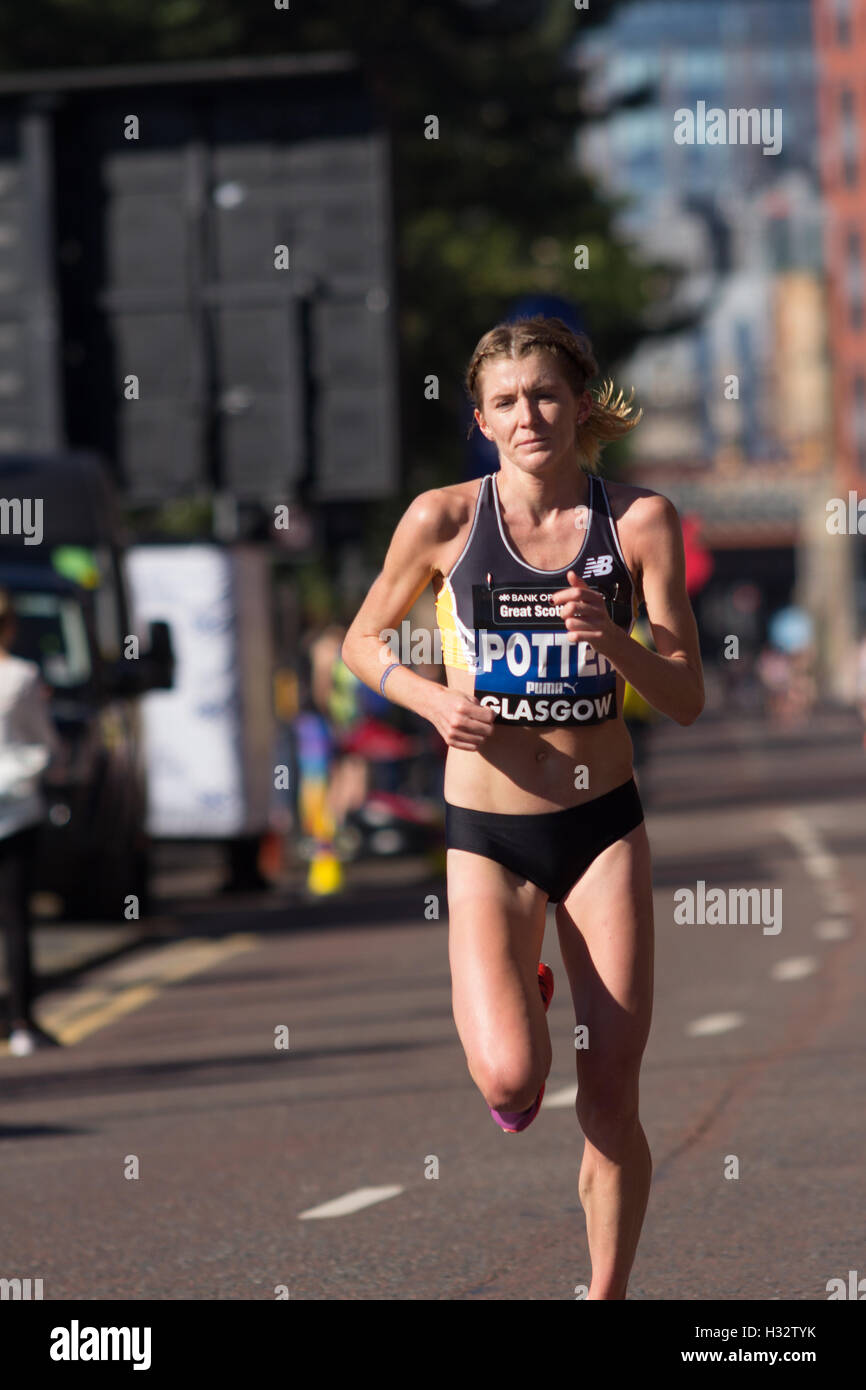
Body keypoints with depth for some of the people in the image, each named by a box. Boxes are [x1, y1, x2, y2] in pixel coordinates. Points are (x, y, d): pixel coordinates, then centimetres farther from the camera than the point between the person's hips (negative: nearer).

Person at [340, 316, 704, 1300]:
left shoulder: (639, 520, -5)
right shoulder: (444, 519, -6)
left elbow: (687, 701, -4)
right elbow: (362, 642, 9)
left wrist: (610, 638, -22)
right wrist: (432, 701, -10)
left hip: (603, 824, 1)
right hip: (487, 838, -1)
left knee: (610, 1102, 0)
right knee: (510, 1082, -19)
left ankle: (607, 1295, 20)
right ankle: (515, 1004, 17)